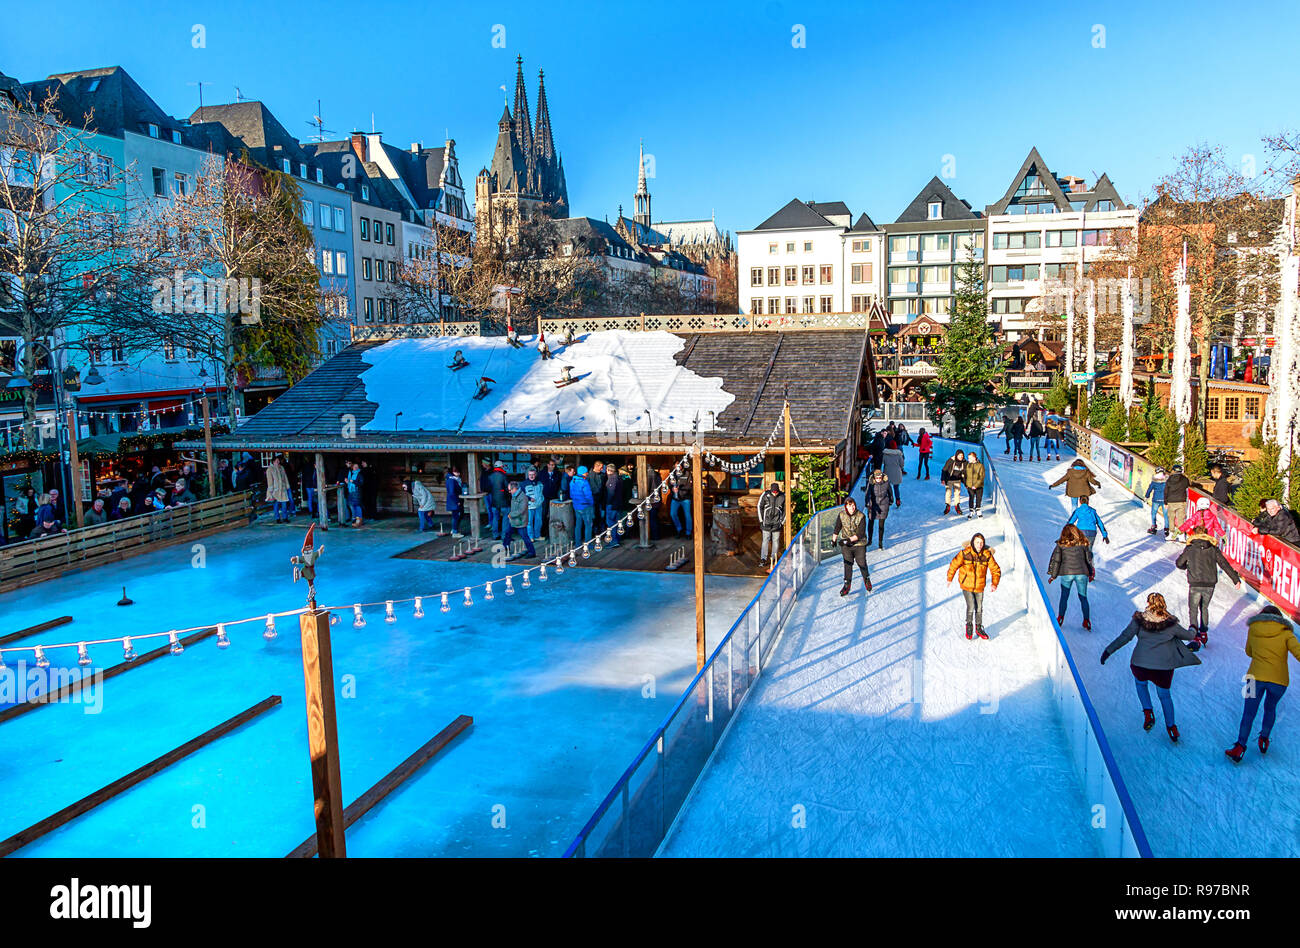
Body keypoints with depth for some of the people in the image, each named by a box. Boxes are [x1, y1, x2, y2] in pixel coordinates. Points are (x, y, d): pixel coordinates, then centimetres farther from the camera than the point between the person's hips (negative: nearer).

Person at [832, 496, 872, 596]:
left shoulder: (861, 516, -15)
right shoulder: (841, 515, -5)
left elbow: (860, 533, -19)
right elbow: (837, 528, 11)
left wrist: (849, 539, -26)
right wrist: (834, 540, 10)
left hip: (859, 544, -2)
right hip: (846, 544, 2)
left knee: (862, 563, 6)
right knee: (848, 564, 1)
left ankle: (866, 579, 32)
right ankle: (847, 584, 12)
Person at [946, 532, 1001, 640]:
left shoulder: (987, 555, -13)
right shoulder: (965, 553, -18)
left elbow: (996, 570, -2)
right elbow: (954, 564, -4)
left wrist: (995, 583, -13)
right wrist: (950, 578, 6)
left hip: (979, 587, 3)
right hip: (966, 585, -2)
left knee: (979, 608, 15)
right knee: (971, 607, -9)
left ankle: (979, 628, 36)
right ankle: (969, 625, 18)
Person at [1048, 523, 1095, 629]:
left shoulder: (1061, 544, 1)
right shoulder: (1084, 543, 5)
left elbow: (1056, 560, 1)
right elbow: (1089, 559, 10)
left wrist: (1053, 575, 9)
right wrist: (1091, 573, 21)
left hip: (1066, 573, -1)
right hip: (1082, 573, 1)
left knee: (1064, 597, 11)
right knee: (1083, 597, 11)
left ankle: (1060, 619, 14)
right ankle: (1086, 621, 11)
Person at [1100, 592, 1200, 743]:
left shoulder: (1139, 620, -8)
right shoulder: (1171, 623, -4)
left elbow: (1124, 637, -9)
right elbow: (1187, 635, 13)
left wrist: (1108, 651, -2)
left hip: (1140, 664, -1)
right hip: (1165, 667, 1)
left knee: (1140, 683, 31)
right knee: (1164, 695, 23)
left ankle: (1148, 713, 17)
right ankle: (1171, 726, 25)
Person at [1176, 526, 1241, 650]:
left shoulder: (1190, 548, -1)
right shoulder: (1213, 548, 4)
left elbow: (1179, 564, 7)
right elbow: (1224, 564, 2)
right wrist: (1236, 579, 7)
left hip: (1195, 585, -3)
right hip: (1210, 585, 3)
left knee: (1193, 610, 5)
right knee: (1204, 608, 22)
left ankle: (1195, 636, -9)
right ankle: (1203, 633, 27)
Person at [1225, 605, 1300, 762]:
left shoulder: (1253, 629, 7)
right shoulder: (1286, 633, 1)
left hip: (1256, 677, 0)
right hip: (1279, 680, 0)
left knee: (1249, 713, 7)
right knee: (1270, 708, 26)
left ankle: (1240, 747, -1)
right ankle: (1264, 740, 31)